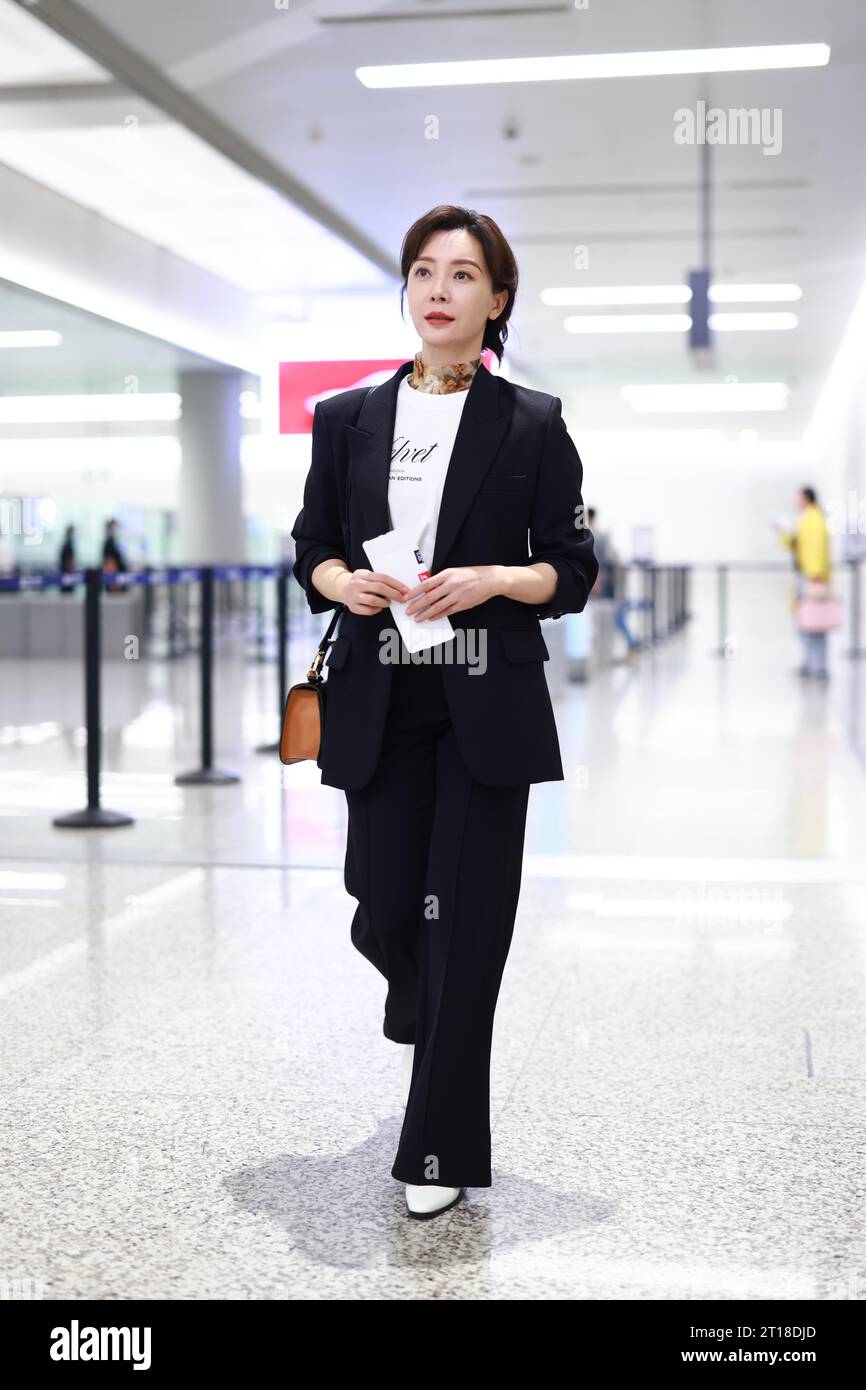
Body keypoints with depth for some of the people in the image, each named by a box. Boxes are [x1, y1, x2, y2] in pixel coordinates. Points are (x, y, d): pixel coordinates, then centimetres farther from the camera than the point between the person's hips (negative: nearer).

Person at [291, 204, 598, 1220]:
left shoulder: (533, 423, 0)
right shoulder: (347, 419, 7)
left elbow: (572, 571, 1)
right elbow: (311, 547, 11)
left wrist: (490, 580, -17)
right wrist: (344, 583, -10)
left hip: (487, 707, -2)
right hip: (380, 705, 2)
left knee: (462, 924, 0)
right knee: (385, 909, 5)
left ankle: (441, 1150, 15)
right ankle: (426, 1016, 43)